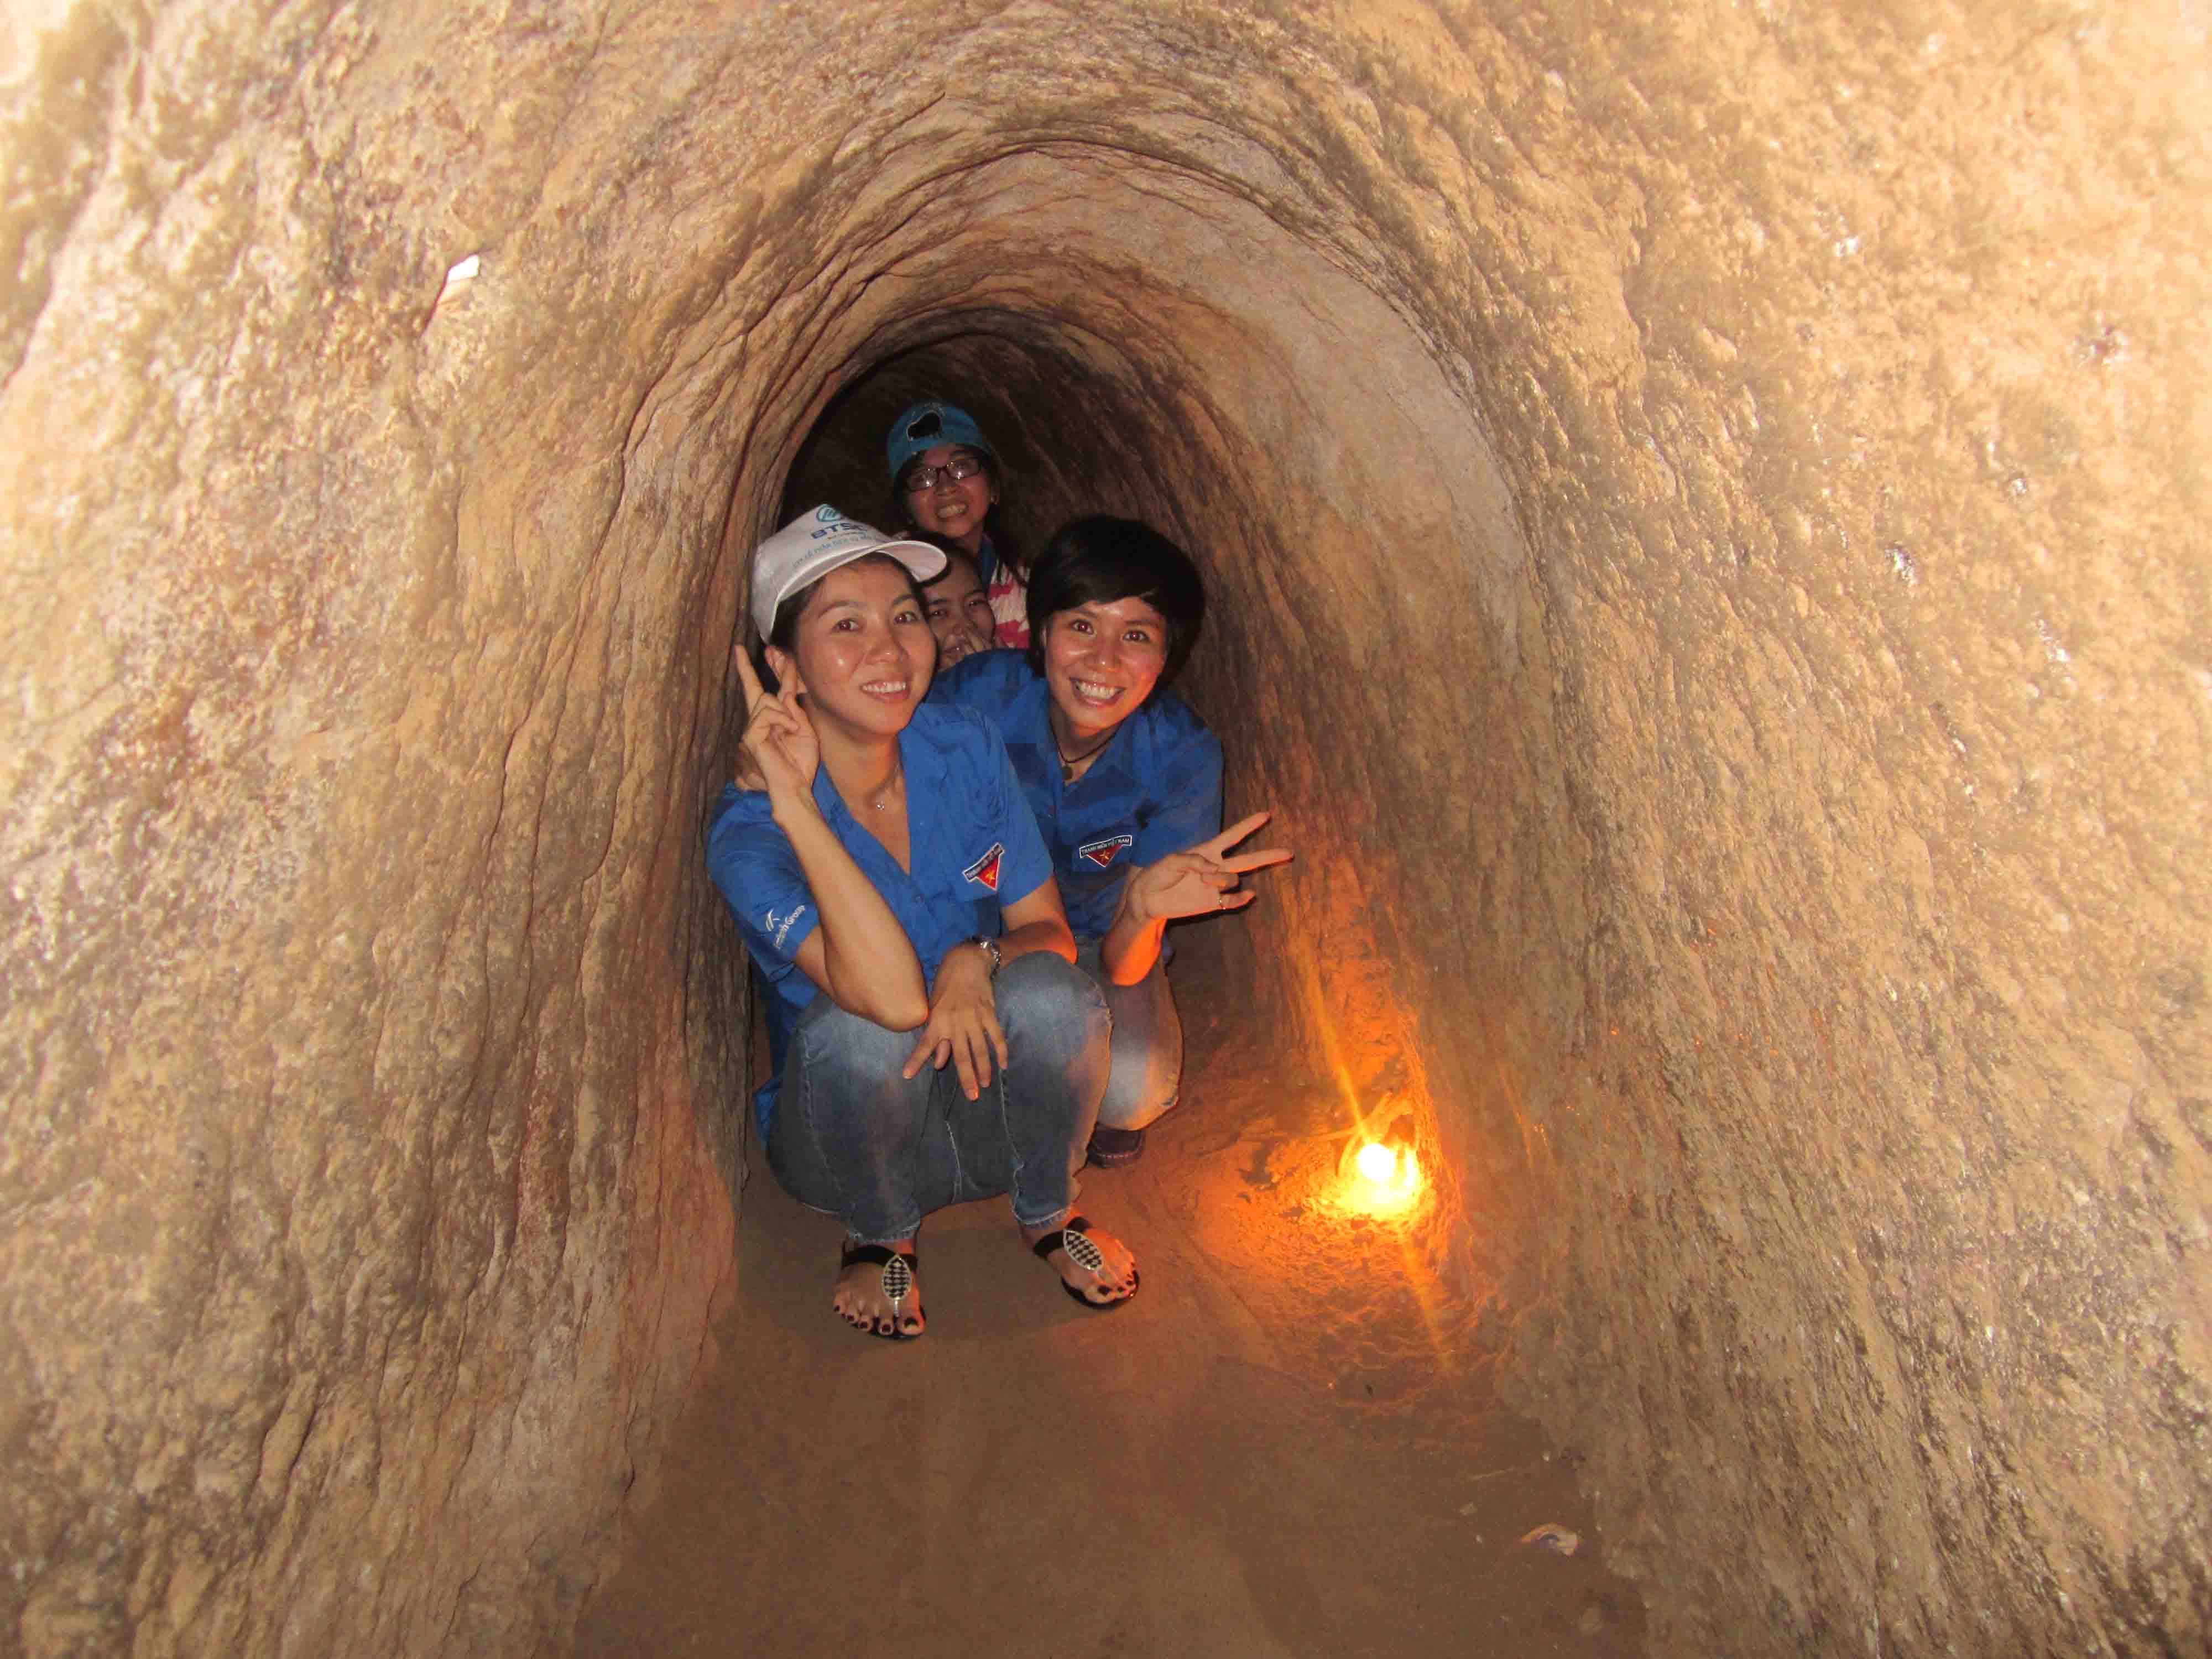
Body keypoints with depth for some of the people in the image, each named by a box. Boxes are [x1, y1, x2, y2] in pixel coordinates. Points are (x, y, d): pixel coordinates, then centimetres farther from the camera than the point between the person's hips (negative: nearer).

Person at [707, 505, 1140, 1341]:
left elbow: (1050, 931, -4)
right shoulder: (750, 828, -23)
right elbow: (894, 997, -38)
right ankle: (878, 1237, -2)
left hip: (989, 1101, 3)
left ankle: (1049, 1213, 1)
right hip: (849, 1135, -2)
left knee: (1049, 989, -29)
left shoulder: (967, 748, -9)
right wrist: (795, 804, -39)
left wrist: (978, 959, -28)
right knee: (852, 1027, -36)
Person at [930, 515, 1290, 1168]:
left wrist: (1143, 909, -46)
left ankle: (1107, 1110, 11)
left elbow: (1123, 969, -22)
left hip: (1097, 943, 0)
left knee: (1132, 1089, -28)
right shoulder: (979, 695, -26)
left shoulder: (1182, 756, -24)